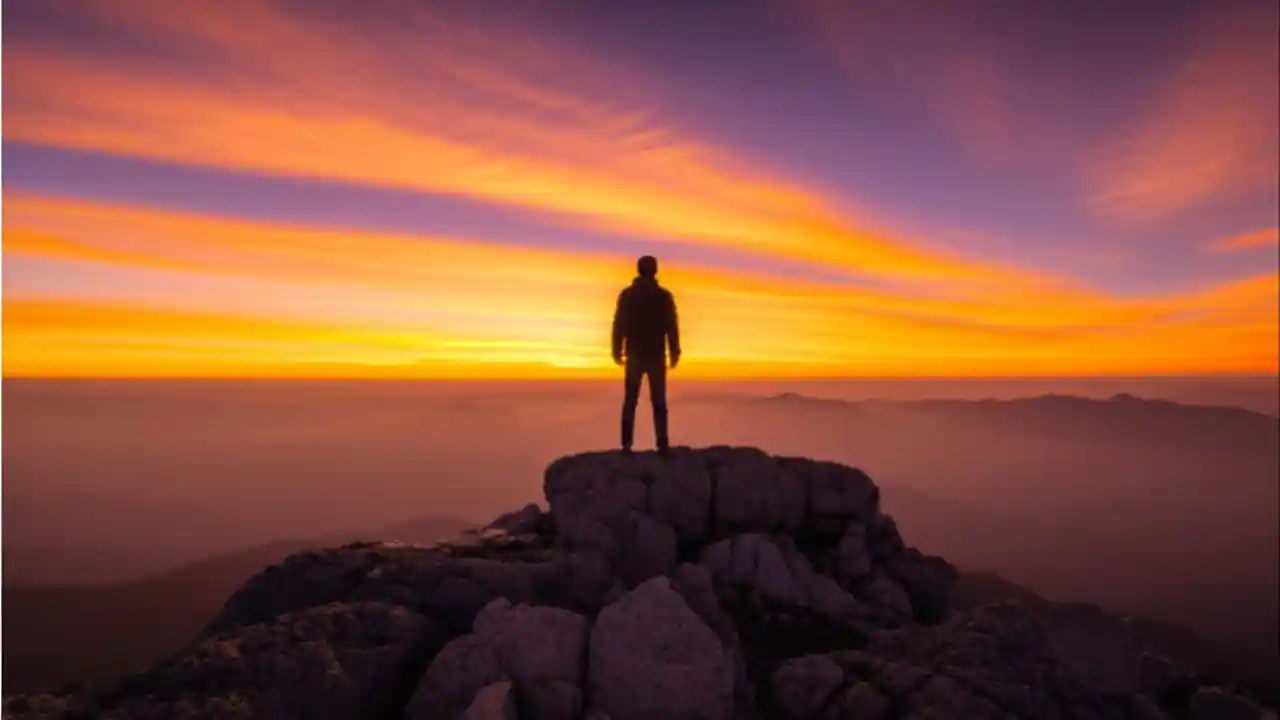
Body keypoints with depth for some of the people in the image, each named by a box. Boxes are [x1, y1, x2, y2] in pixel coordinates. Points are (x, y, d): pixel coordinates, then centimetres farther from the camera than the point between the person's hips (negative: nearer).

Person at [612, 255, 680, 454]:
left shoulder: (626, 294, -1)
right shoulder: (664, 295, -3)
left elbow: (619, 325, -1)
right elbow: (672, 327, -4)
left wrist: (617, 351, 8)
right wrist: (674, 352, 3)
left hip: (634, 356, 1)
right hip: (656, 356, -1)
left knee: (630, 401, 7)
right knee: (659, 402, 5)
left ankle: (627, 444, 3)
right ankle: (662, 444, -1)